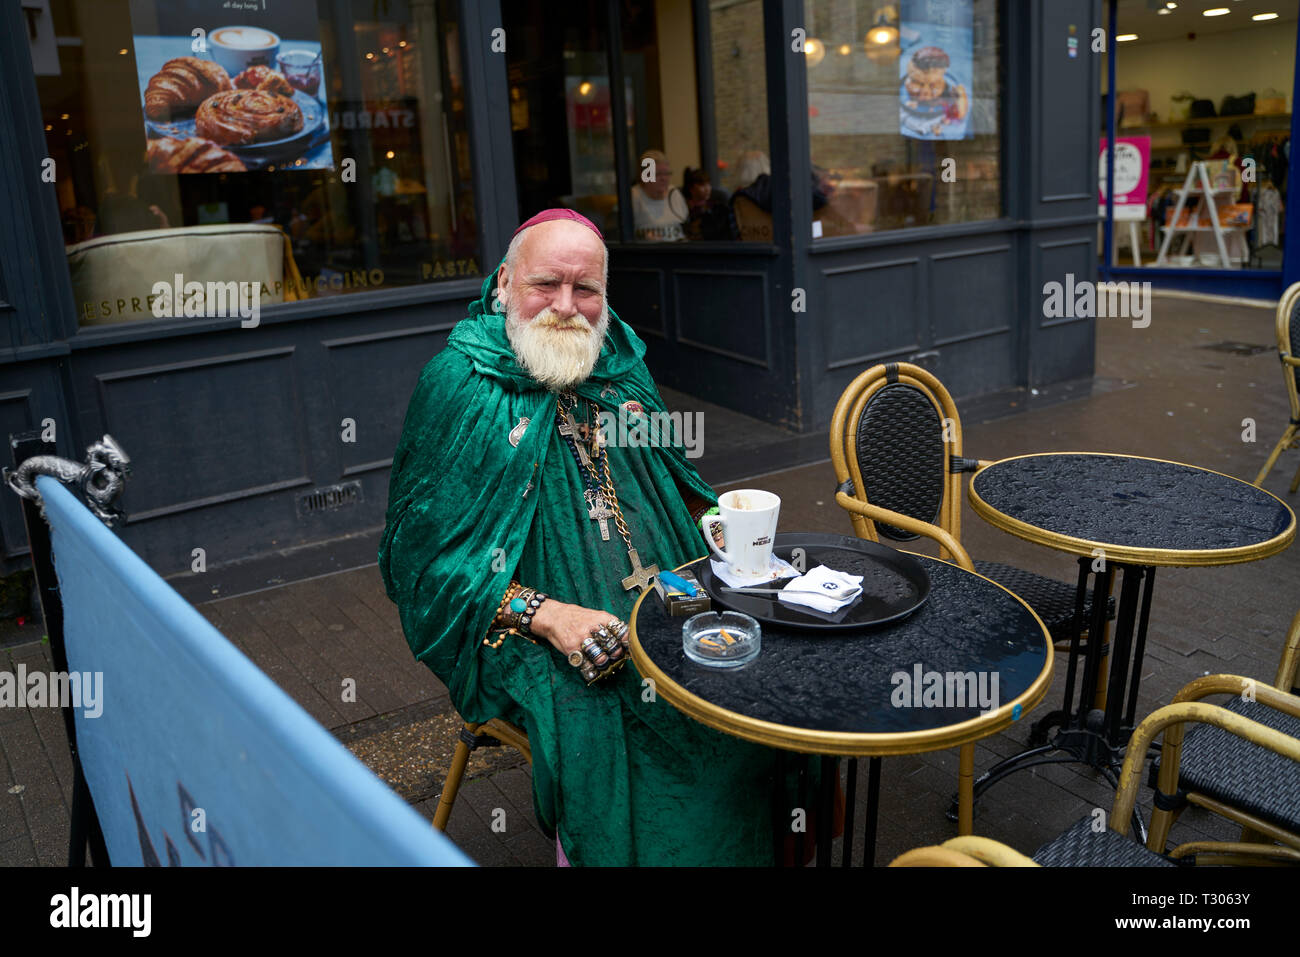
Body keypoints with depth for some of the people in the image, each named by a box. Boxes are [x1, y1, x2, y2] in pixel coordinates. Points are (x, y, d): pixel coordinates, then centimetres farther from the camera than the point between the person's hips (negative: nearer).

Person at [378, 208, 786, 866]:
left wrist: (718, 534, 3)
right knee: (598, 723, -28)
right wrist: (545, 615, -20)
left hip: (667, 602, 5)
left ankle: (784, 846, 9)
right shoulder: (458, 384, -6)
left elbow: (675, 479, 24)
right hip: (524, 634, -5)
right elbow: (420, 553, -10)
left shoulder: (619, 362, 11)